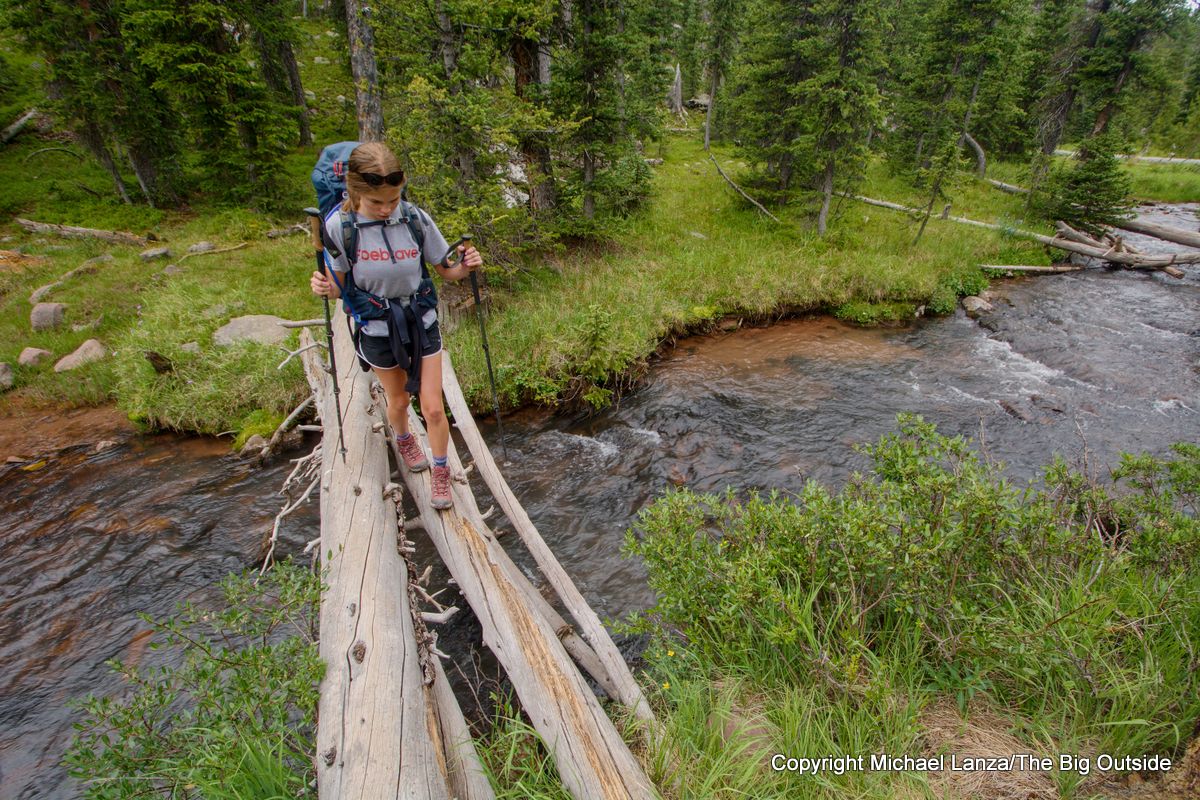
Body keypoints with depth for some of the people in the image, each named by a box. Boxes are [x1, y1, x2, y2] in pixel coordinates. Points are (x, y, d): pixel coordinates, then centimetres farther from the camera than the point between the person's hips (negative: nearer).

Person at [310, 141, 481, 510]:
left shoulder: (416, 219, -17)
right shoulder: (339, 226, -18)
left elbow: (445, 270, -4)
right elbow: (340, 286, -7)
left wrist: (466, 266, -26)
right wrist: (325, 288, -30)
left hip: (422, 323, 0)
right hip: (378, 330, 0)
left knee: (433, 408, 3)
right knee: (398, 401, 21)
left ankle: (441, 474, 28)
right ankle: (404, 440, 57)